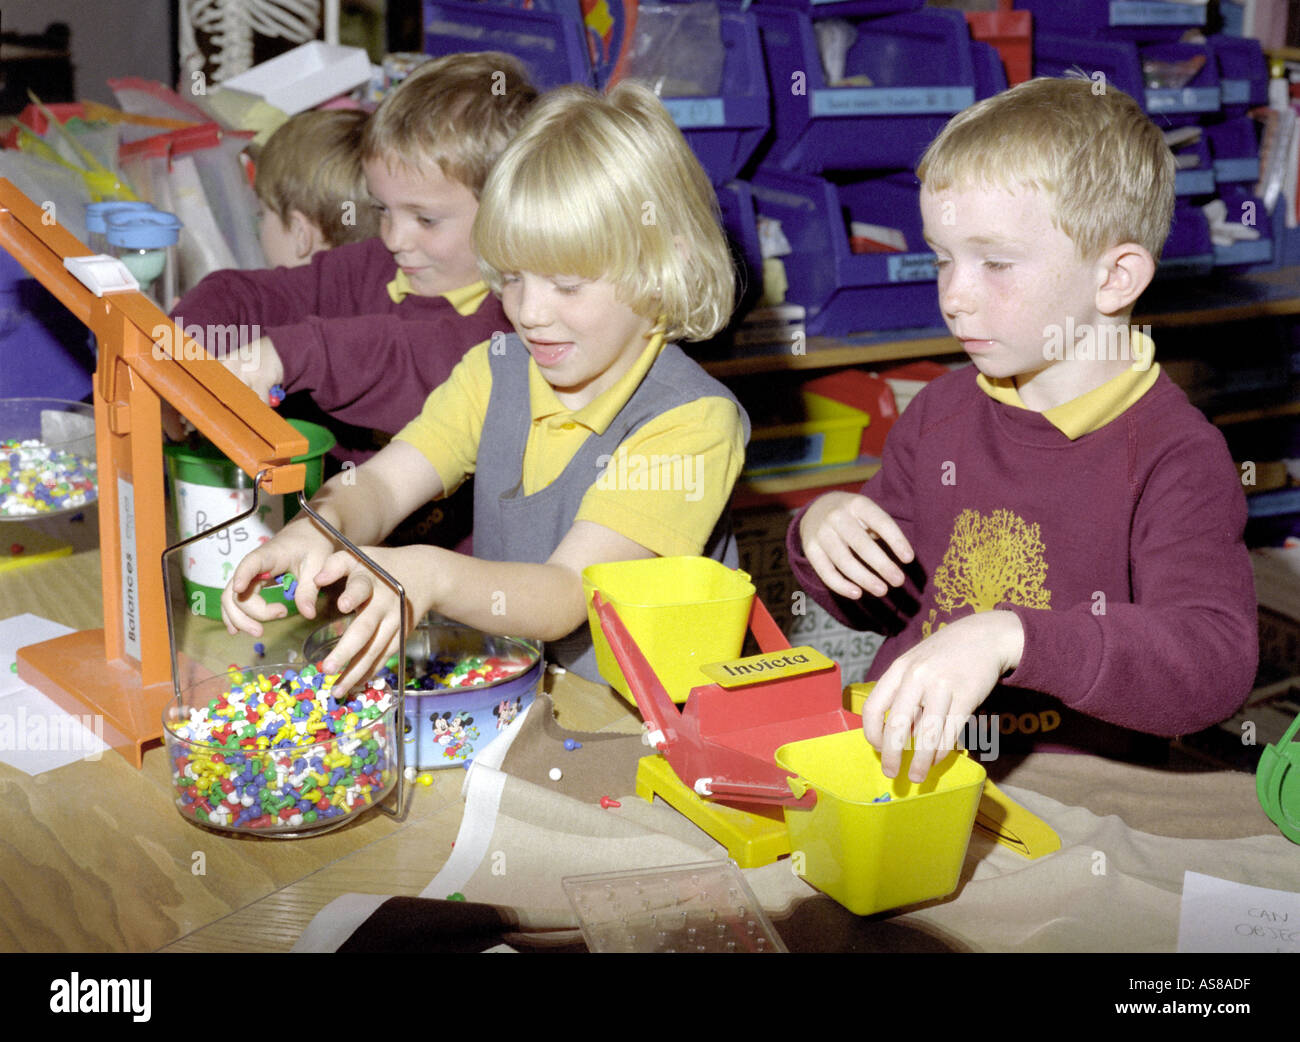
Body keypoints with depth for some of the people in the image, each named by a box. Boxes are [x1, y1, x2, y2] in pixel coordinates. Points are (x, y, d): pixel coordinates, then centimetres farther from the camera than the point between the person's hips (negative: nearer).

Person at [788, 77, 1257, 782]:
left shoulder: (1176, 457, -10)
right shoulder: (940, 413, 9)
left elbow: (1217, 664, -25)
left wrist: (1006, 637, -37)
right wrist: (822, 533, -2)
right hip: (896, 761, 4)